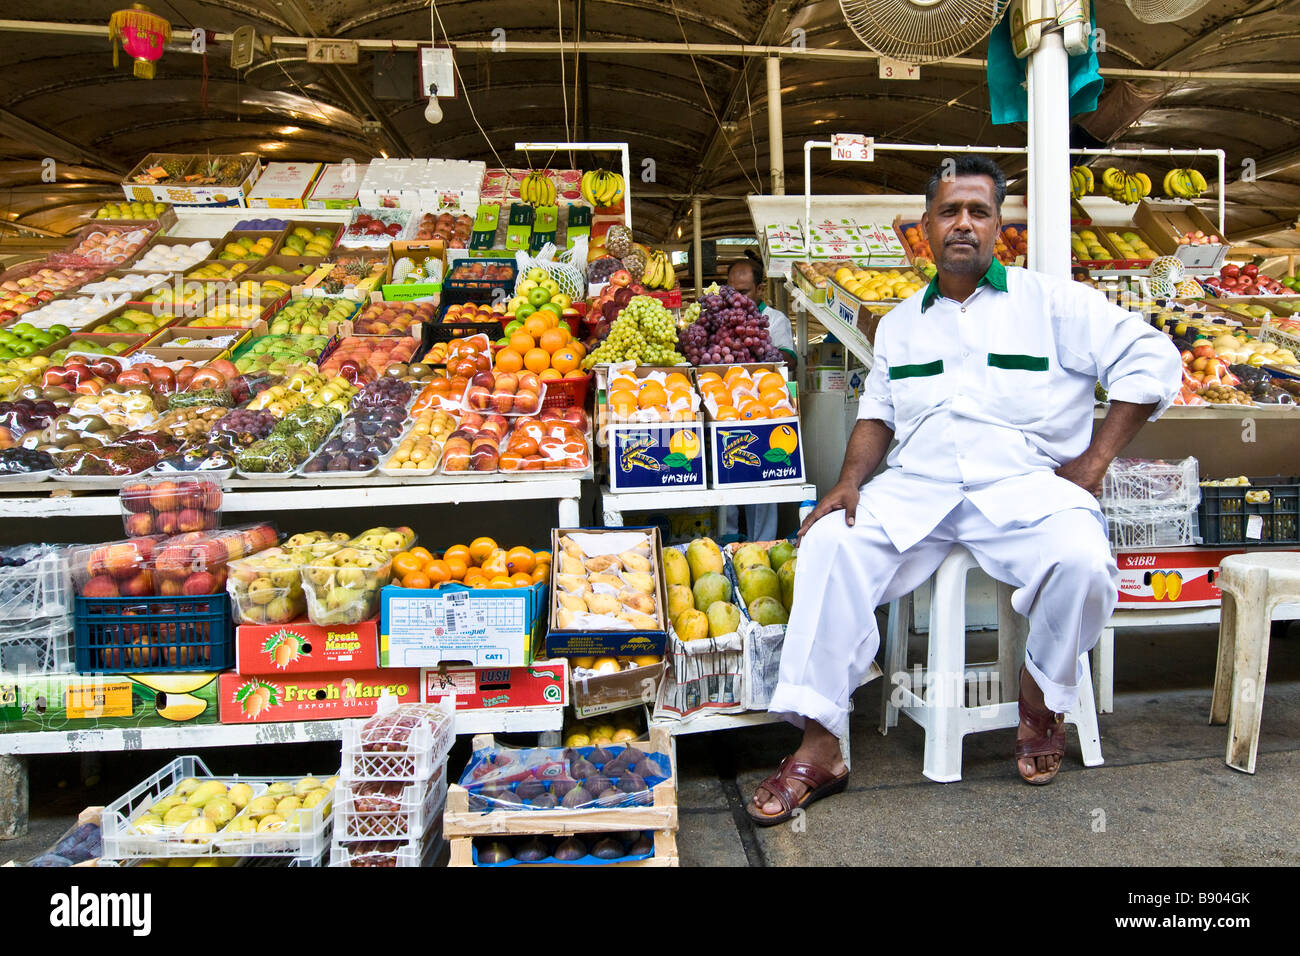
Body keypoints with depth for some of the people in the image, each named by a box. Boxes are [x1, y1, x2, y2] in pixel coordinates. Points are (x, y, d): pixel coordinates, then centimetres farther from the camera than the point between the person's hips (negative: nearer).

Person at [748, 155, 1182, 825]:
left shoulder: (1051, 301, 7)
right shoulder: (900, 324, 20)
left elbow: (1150, 359, 5)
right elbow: (877, 414, 18)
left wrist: (1095, 458, -3)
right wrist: (851, 480, -1)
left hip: (1022, 484, -2)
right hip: (914, 489, 3)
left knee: (1081, 561, -32)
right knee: (829, 544, -23)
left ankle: (1042, 700, 2)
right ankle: (818, 751, -19)